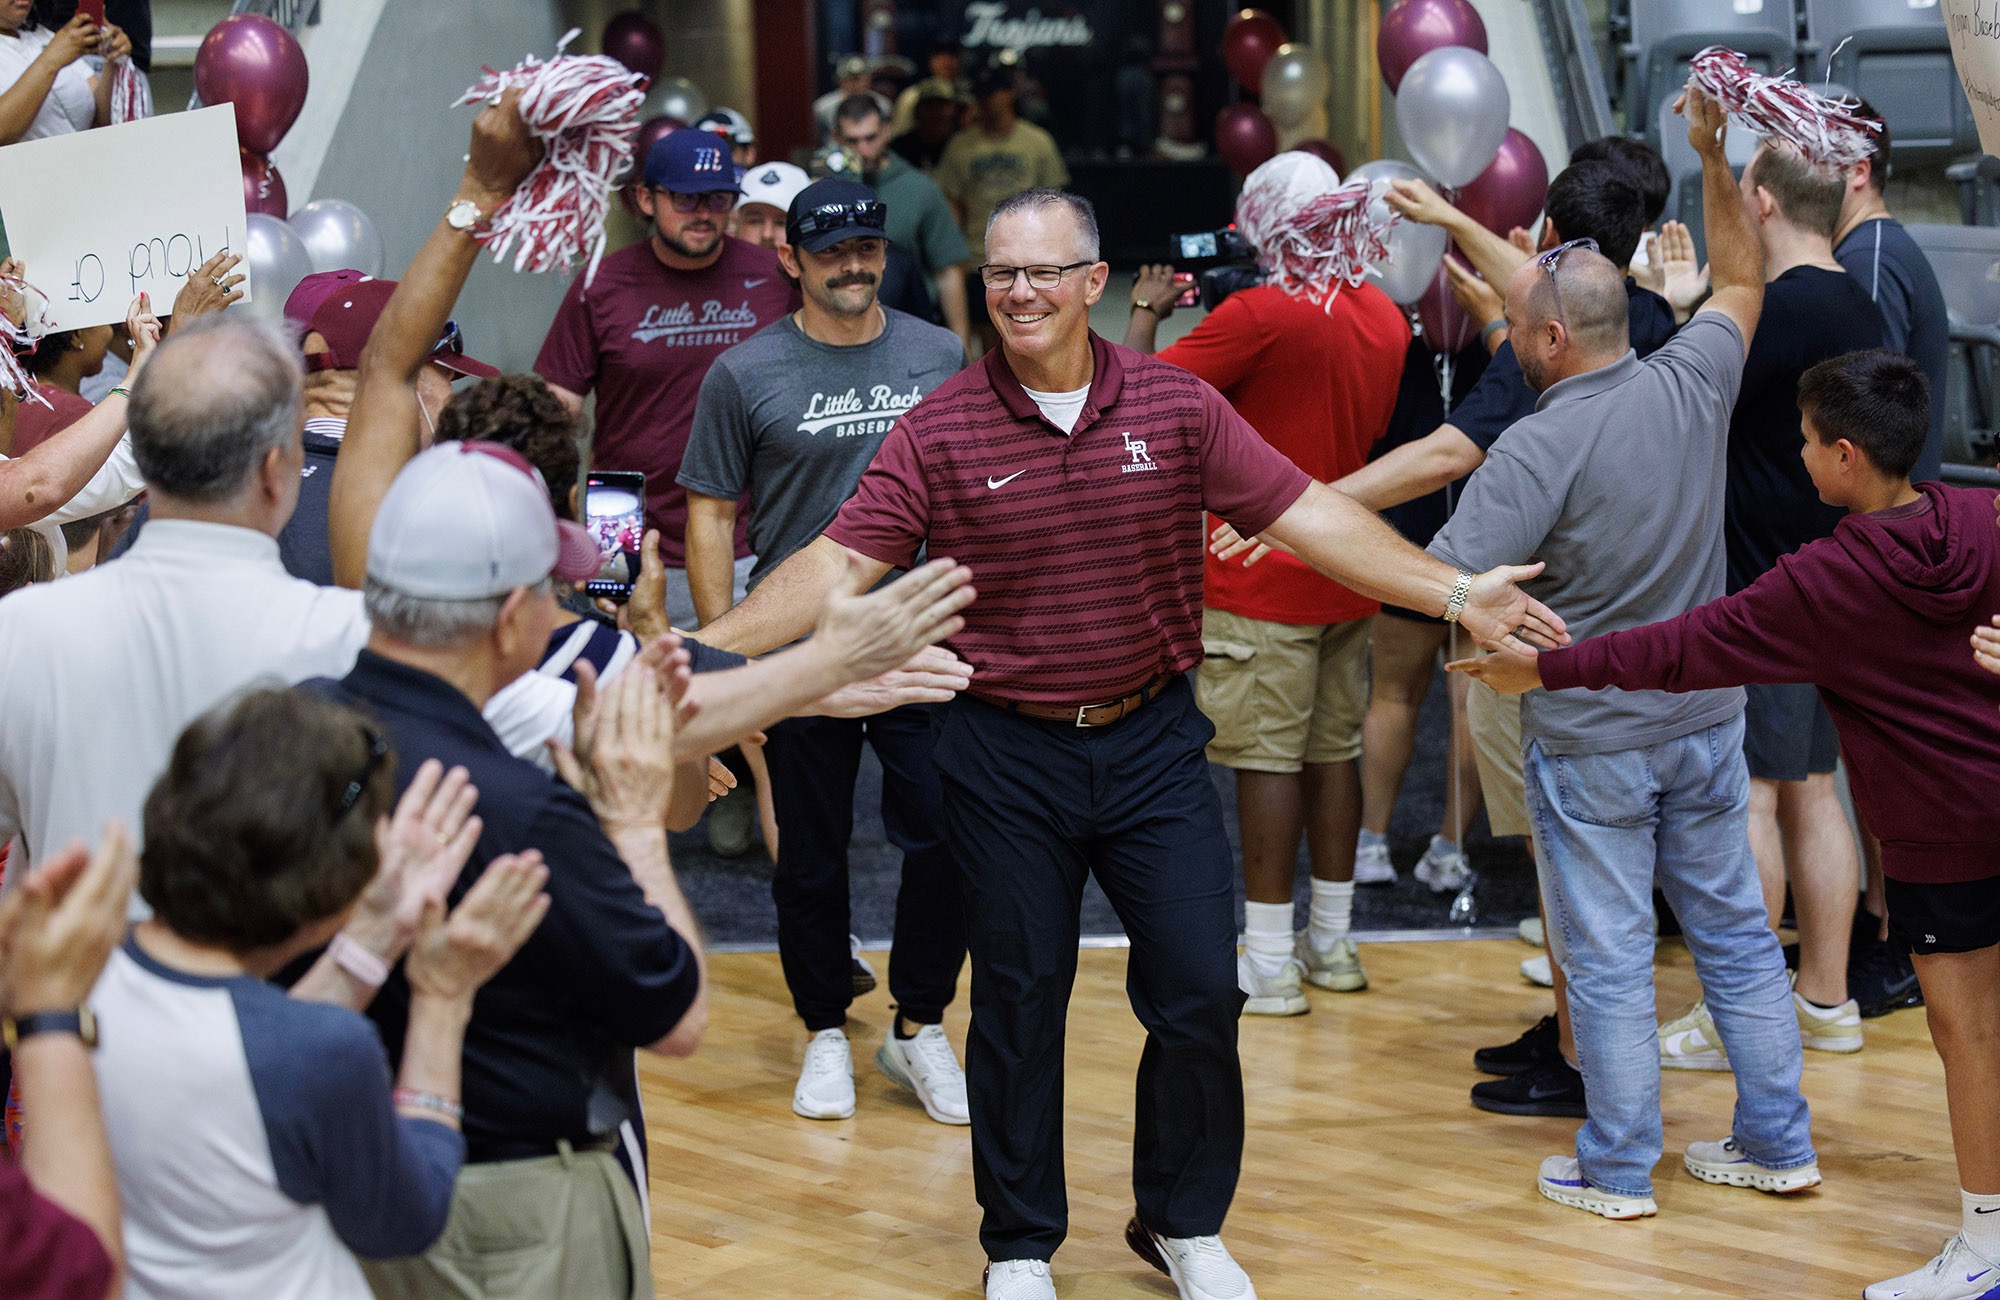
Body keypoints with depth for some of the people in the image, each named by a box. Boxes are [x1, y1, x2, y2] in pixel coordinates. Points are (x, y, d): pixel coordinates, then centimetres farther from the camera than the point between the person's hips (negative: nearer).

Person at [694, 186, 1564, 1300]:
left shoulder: (1178, 407, -3)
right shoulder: (939, 431, -7)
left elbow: (1304, 513, -5)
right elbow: (843, 561, -10)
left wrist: (1454, 593, -13)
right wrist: (705, 645, -22)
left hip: (1152, 745, 1)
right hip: (1007, 757, -1)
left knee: (1200, 993, 2)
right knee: (1019, 1003, 8)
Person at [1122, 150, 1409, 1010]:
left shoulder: (1258, 316, -18)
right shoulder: (1386, 318, 6)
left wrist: (1146, 310, 2)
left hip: (1261, 581, -7)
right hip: (1345, 578, 7)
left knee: (1267, 759, -4)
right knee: (1334, 751, 14)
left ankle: (1270, 964, -2)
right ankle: (1332, 946, 22)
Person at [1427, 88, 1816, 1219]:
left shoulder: (1540, 449, -22)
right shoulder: (1691, 385, -6)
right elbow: (1743, 282, 15)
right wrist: (1716, 157, 16)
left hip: (1592, 737, -6)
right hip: (1707, 715, 6)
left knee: (1609, 957, 4)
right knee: (1737, 931, 15)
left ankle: (1618, 1170, 13)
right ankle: (1777, 1145, 23)